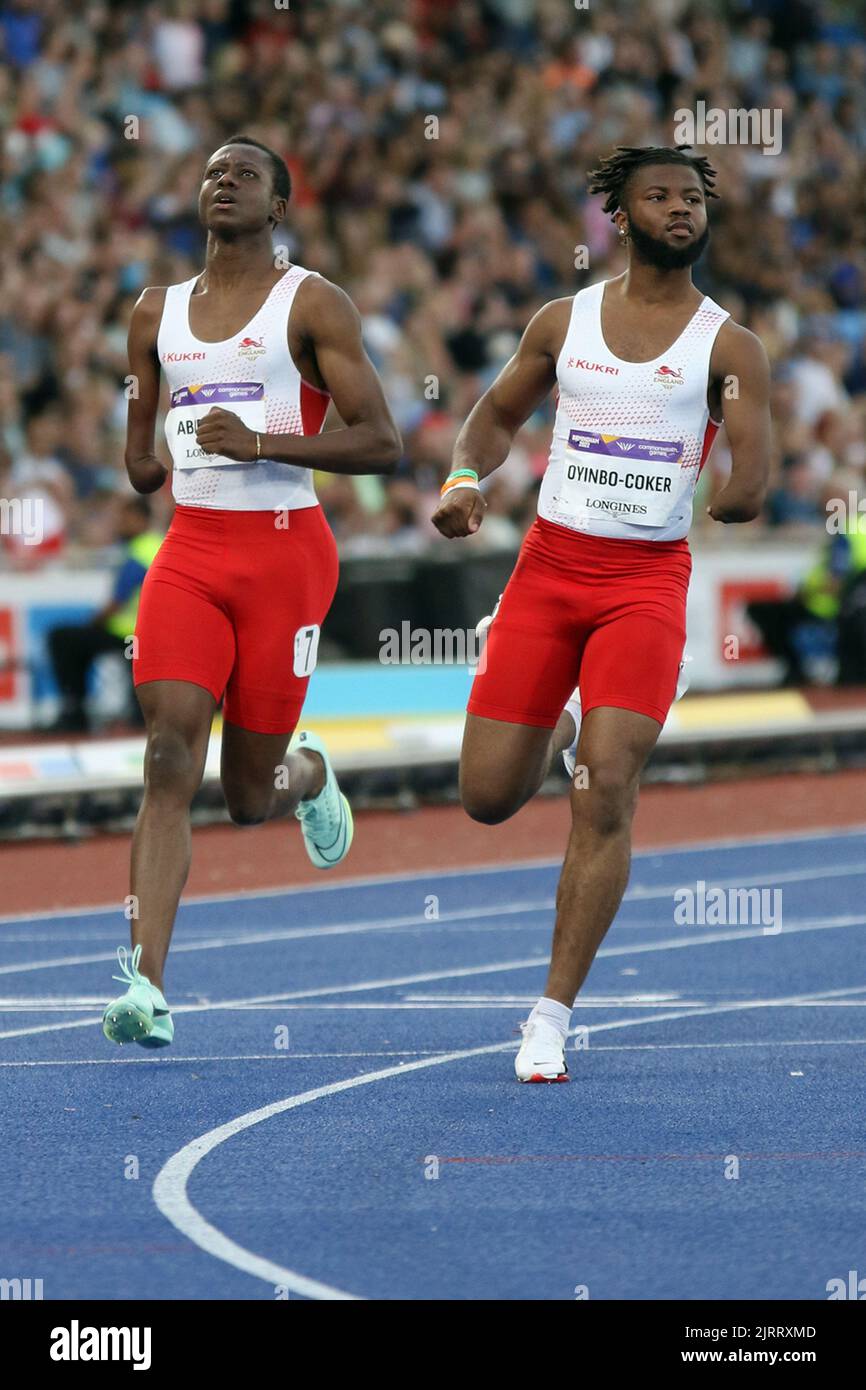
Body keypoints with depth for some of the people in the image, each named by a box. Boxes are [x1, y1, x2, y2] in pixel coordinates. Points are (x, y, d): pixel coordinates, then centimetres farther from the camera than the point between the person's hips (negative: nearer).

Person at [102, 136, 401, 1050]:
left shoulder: (313, 305, -1)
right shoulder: (157, 314, 13)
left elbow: (380, 443, -8)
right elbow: (138, 457, 27)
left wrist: (261, 444, -16)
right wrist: (156, 469, 6)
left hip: (284, 552, -3)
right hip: (189, 552, 3)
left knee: (249, 794, 3)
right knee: (170, 764, -14)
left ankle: (308, 775, 41)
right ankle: (147, 982, -19)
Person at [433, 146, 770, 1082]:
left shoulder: (728, 346, 0)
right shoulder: (564, 322, 7)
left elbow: (750, 489, -3)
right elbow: (497, 415, 18)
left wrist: (733, 494, -21)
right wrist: (464, 479, 1)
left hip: (647, 579, -2)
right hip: (548, 565, 3)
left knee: (605, 794, -15)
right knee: (488, 797, 3)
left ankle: (552, 1018, -9)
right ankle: (563, 724, 41)